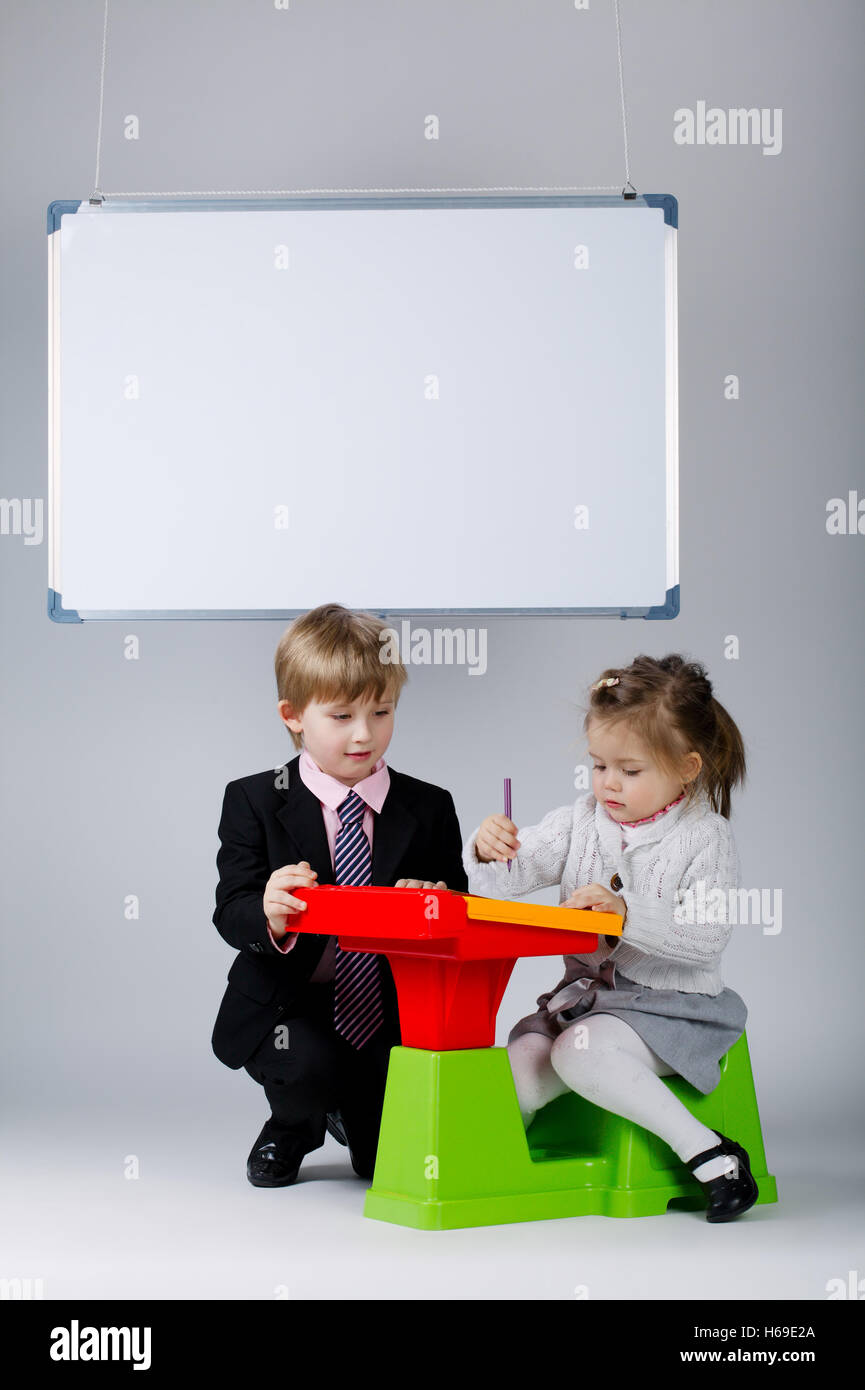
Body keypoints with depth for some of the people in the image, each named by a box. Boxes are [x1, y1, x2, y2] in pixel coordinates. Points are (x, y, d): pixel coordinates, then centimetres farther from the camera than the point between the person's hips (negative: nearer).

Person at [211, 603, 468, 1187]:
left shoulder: (430, 808, 5)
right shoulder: (254, 801, -1)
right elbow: (230, 914, -8)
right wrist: (267, 915, -33)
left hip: (391, 1012, 2)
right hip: (285, 1004, -2)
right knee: (309, 1065, -33)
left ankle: (350, 1115, 33)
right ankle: (291, 1129, 7)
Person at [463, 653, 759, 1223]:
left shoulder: (706, 838, -8)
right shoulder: (581, 821, 6)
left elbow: (708, 938, -18)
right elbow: (509, 879, 2)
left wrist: (628, 912, -28)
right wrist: (489, 851, -21)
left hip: (670, 1002, -5)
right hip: (585, 992, 5)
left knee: (582, 1052, -30)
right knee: (522, 1058, -19)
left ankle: (709, 1153, -22)